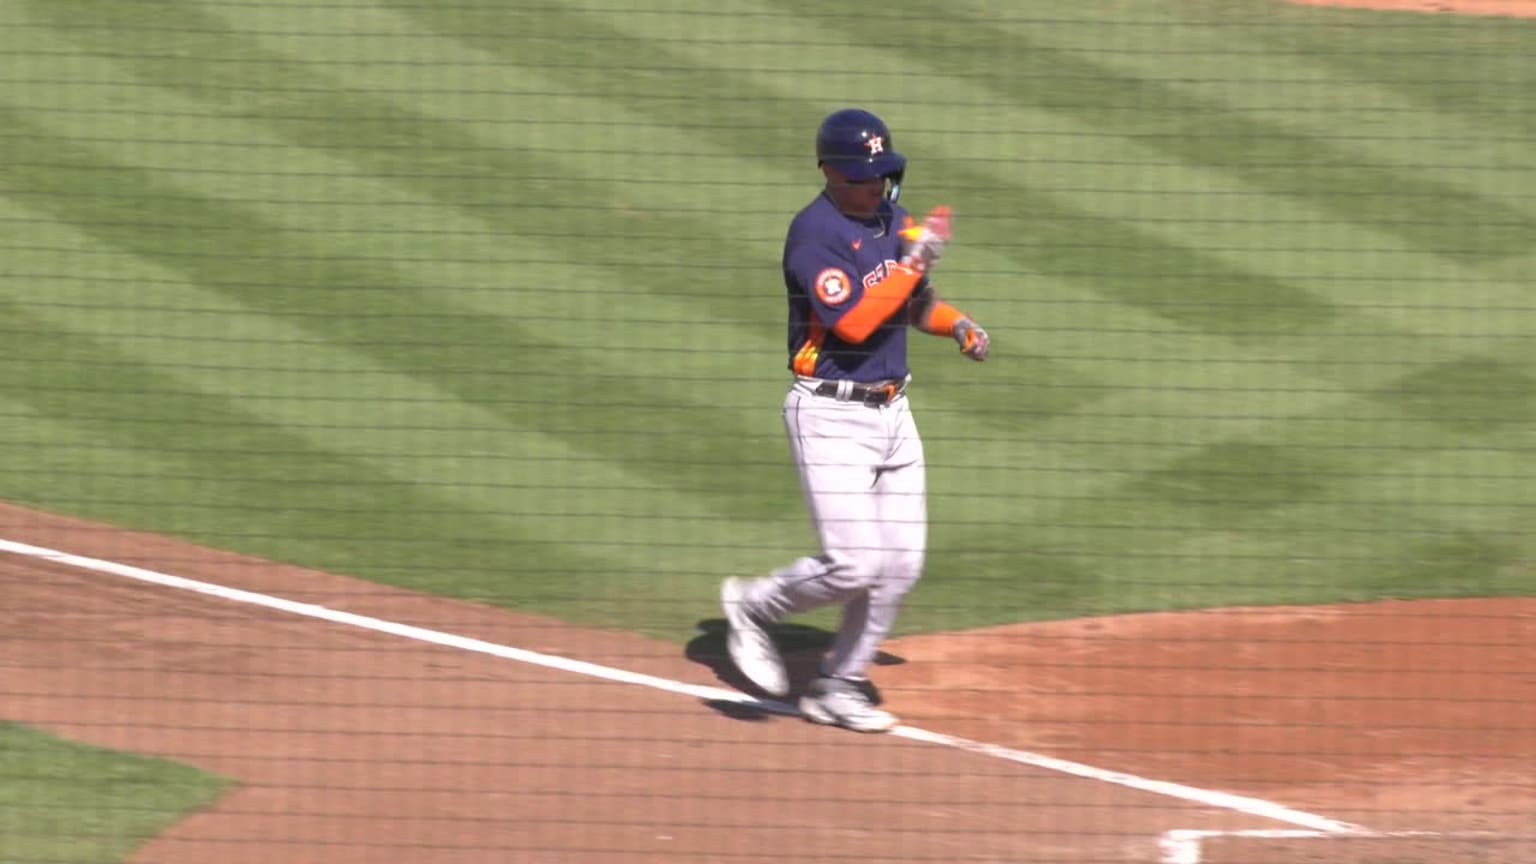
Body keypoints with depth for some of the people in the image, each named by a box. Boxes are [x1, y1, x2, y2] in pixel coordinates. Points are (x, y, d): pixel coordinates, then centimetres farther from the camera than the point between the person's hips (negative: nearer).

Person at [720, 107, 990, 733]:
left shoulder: (893, 220, 10)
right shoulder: (813, 233, -15)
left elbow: (916, 305, 23)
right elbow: (854, 322, -24)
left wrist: (957, 325, 3)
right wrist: (915, 260, -23)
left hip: (892, 413, 8)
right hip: (830, 416, -8)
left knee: (899, 566, 5)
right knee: (855, 565, -14)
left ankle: (839, 688, 18)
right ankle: (753, 606, 12)